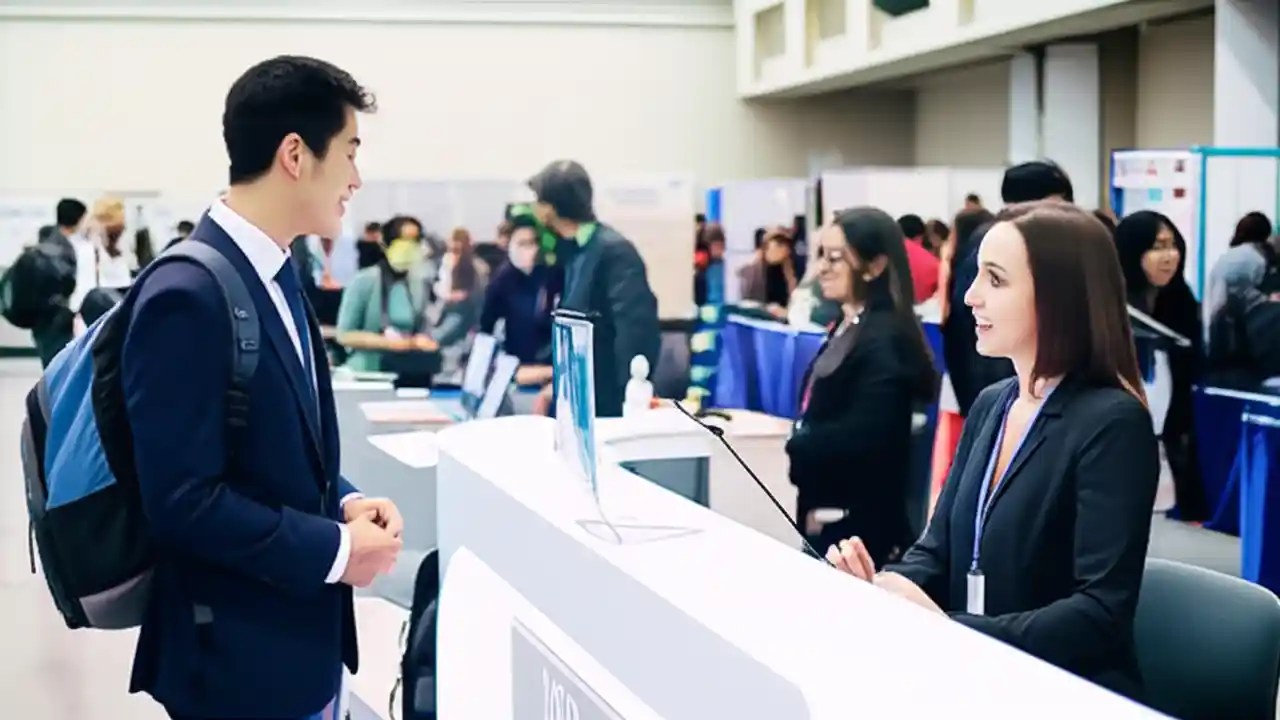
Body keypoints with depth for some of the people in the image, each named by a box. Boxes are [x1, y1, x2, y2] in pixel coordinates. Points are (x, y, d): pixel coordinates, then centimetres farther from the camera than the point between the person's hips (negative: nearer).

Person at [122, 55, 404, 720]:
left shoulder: (272, 268, 8)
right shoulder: (188, 295, -22)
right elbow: (183, 500, -23)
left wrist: (345, 502, -1)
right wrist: (334, 550, -17)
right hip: (239, 654, -9)